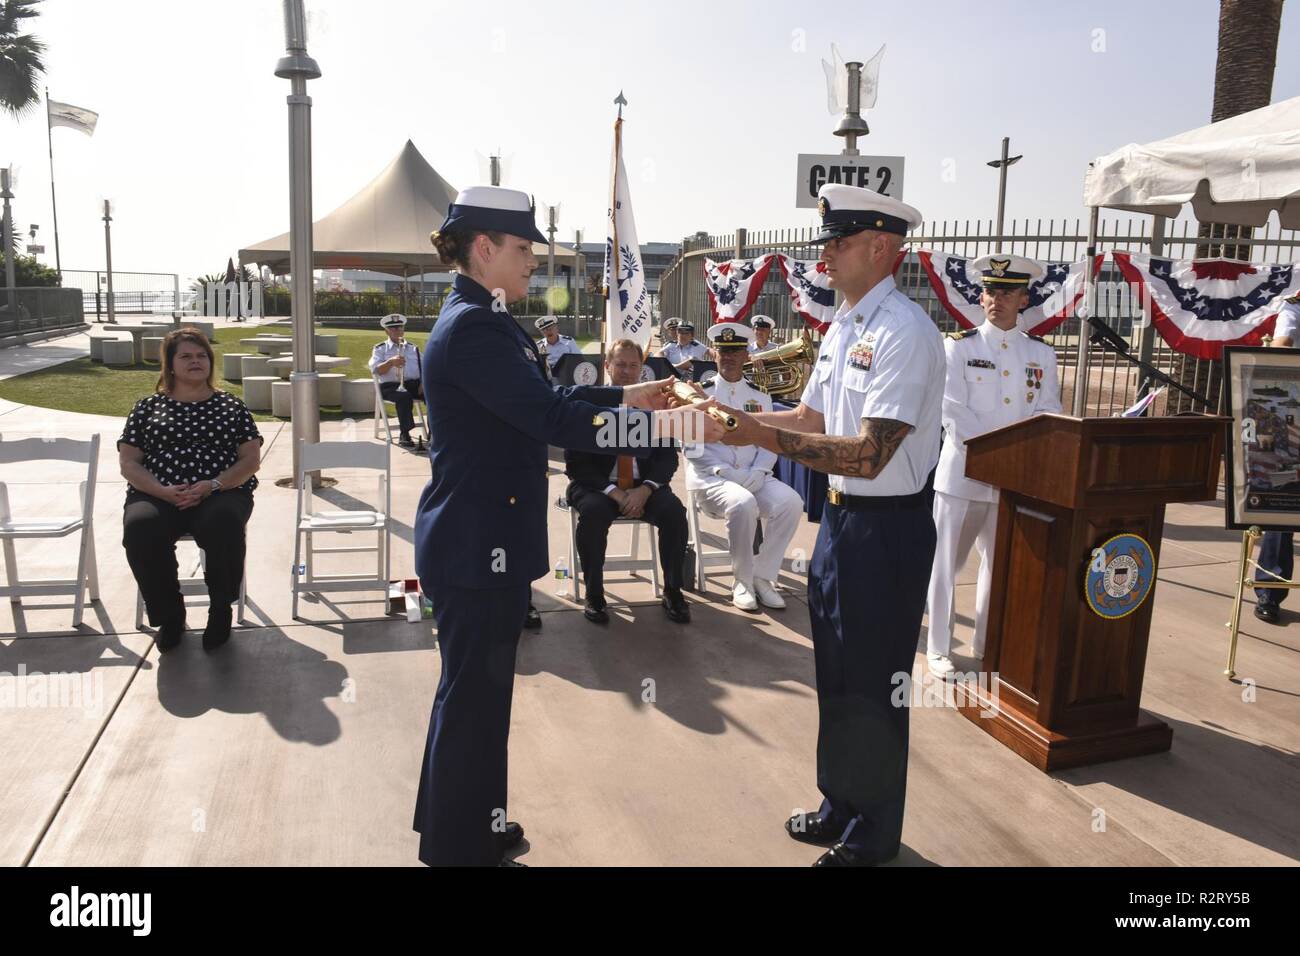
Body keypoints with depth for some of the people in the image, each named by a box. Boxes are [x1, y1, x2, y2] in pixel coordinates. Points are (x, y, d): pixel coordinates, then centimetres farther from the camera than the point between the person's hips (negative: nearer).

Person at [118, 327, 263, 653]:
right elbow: (128, 462, 9)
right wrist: (163, 491, -11)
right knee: (139, 528, -34)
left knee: (225, 523, -37)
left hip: (221, 493, -1)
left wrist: (213, 485, -12)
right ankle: (170, 617, -11)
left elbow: (251, 458, 6)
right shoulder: (148, 407, 16)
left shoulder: (231, 406, 14)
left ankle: (220, 611, -12)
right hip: (157, 496, 1)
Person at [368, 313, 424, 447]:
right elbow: (376, 370, -3)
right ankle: (404, 435, -30)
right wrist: (391, 362, -22)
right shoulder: (380, 349, 14)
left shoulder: (413, 349, 25)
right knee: (404, 396, -39)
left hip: (414, 384, 3)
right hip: (390, 386, -3)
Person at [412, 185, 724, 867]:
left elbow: (539, 400, 17)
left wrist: (628, 395, 13)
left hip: (481, 541, 11)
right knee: (475, 693, 4)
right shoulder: (473, 329, -21)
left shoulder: (480, 320, 12)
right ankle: (462, 847, 23)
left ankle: (458, 818, 41)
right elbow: (553, 419, -28)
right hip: (477, 547, -11)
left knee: (472, 687, 22)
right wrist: (669, 425, -29)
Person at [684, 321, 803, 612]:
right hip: (711, 476, -4)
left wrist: (758, 472, -13)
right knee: (743, 503, -35)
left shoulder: (760, 397, 14)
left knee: (791, 502, -24)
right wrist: (723, 471, -18)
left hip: (753, 477, 4)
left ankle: (762, 576, -9)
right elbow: (692, 446, -5)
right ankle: (742, 581, -14)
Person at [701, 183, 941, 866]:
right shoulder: (843, 326, 9)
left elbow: (868, 454, -26)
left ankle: (872, 836, 28)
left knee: (871, 685, 7)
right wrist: (739, 418, -3)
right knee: (834, 675, 20)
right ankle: (840, 808, 41)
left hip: (887, 529, -9)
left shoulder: (905, 333, -20)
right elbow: (809, 419, 12)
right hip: (840, 519, 9)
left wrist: (762, 435, -29)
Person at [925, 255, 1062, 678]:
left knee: (1002, 565, 11)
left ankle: (988, 647, 25)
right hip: (963, 473, -3)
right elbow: (954, 413, -10)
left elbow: (1047, 414, 5)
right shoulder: (958, 346, -2)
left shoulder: (1042, 353, 9)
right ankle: (938, 650, 13)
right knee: (946, 563, 2)